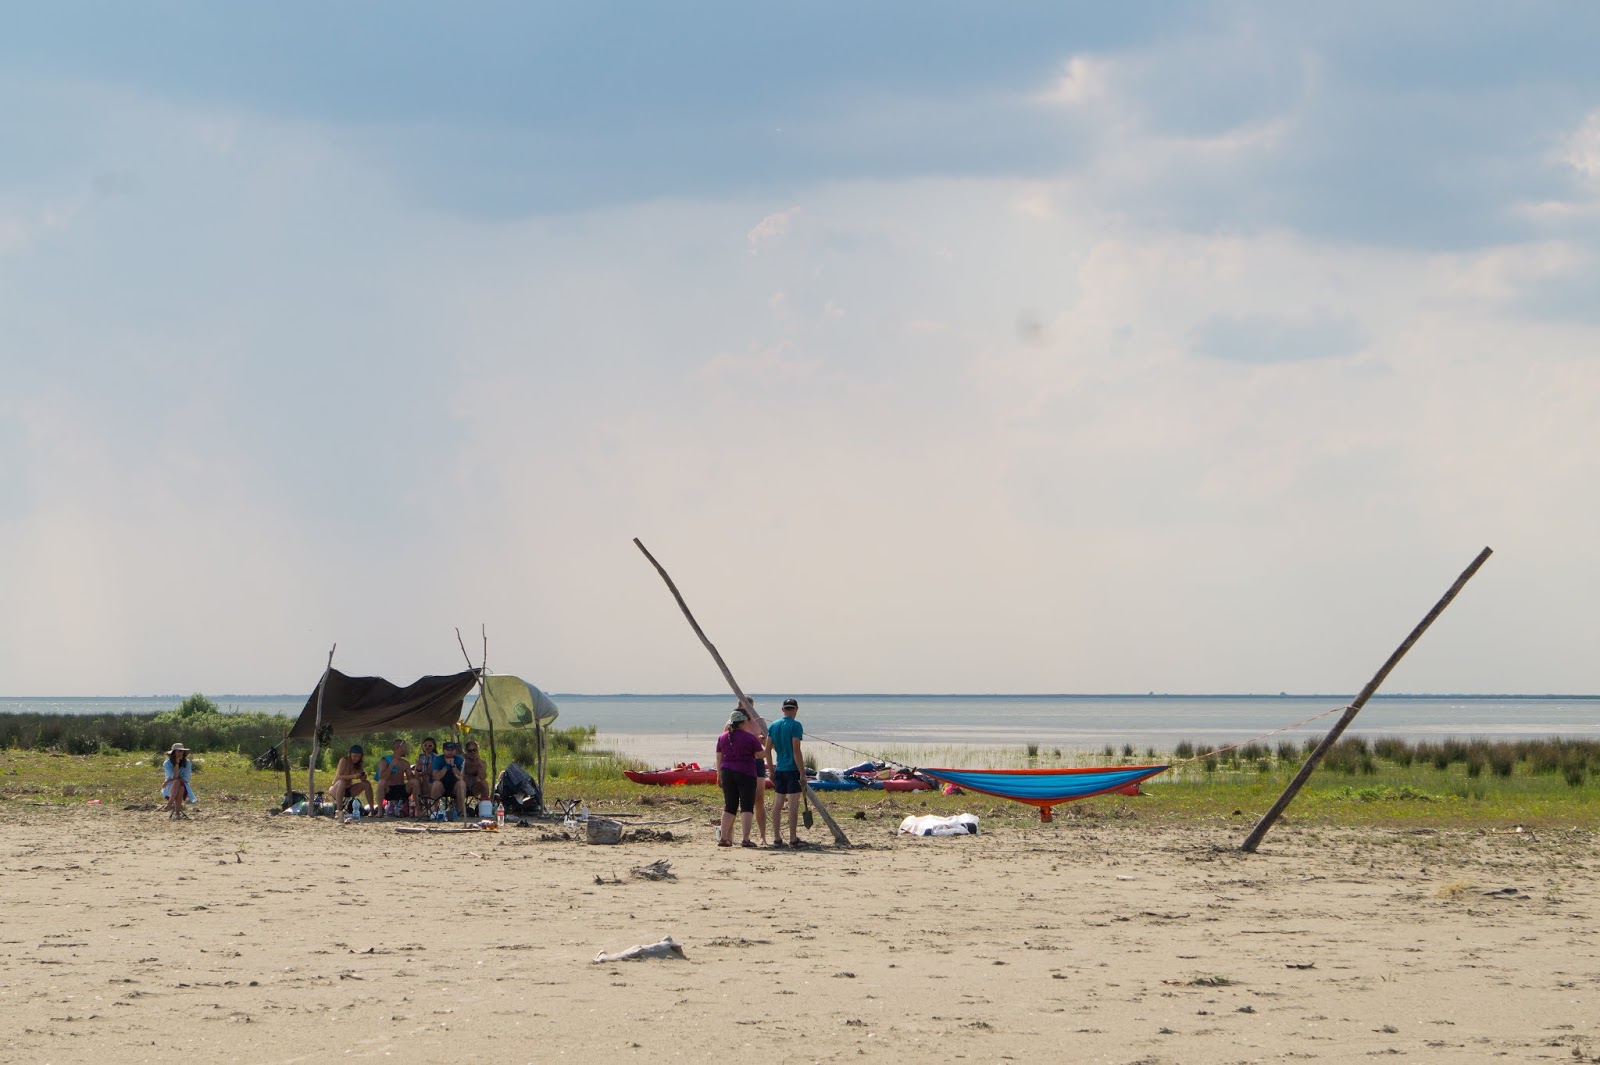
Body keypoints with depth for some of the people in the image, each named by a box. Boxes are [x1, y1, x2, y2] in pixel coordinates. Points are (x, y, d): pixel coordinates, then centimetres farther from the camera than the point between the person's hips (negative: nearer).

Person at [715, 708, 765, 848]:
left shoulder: (723, 737, 6)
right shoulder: (750, 738, -7)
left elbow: (719, 758, 10)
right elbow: (761, 754, 3)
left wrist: (719, 775, 18)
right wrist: (762, 743, 23)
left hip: (727, 773, 5)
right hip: (746, 773, -5)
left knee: (729, 806, 12)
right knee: (747, 806, -3)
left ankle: (723, 838, 9)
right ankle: (746, 839, -11)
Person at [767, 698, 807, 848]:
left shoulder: (773, 726, 9)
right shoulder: (795, 725, -9)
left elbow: (768, 750, 10)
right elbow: (796, 751, -15)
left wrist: (771, 771, 19)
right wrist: (803, 774, -12)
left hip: (779, 769, 6)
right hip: (793, 769, -6)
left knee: (778, 803, 10)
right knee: (793, 803, -5)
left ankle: (777, 838, 11)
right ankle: (793, 839, -5)